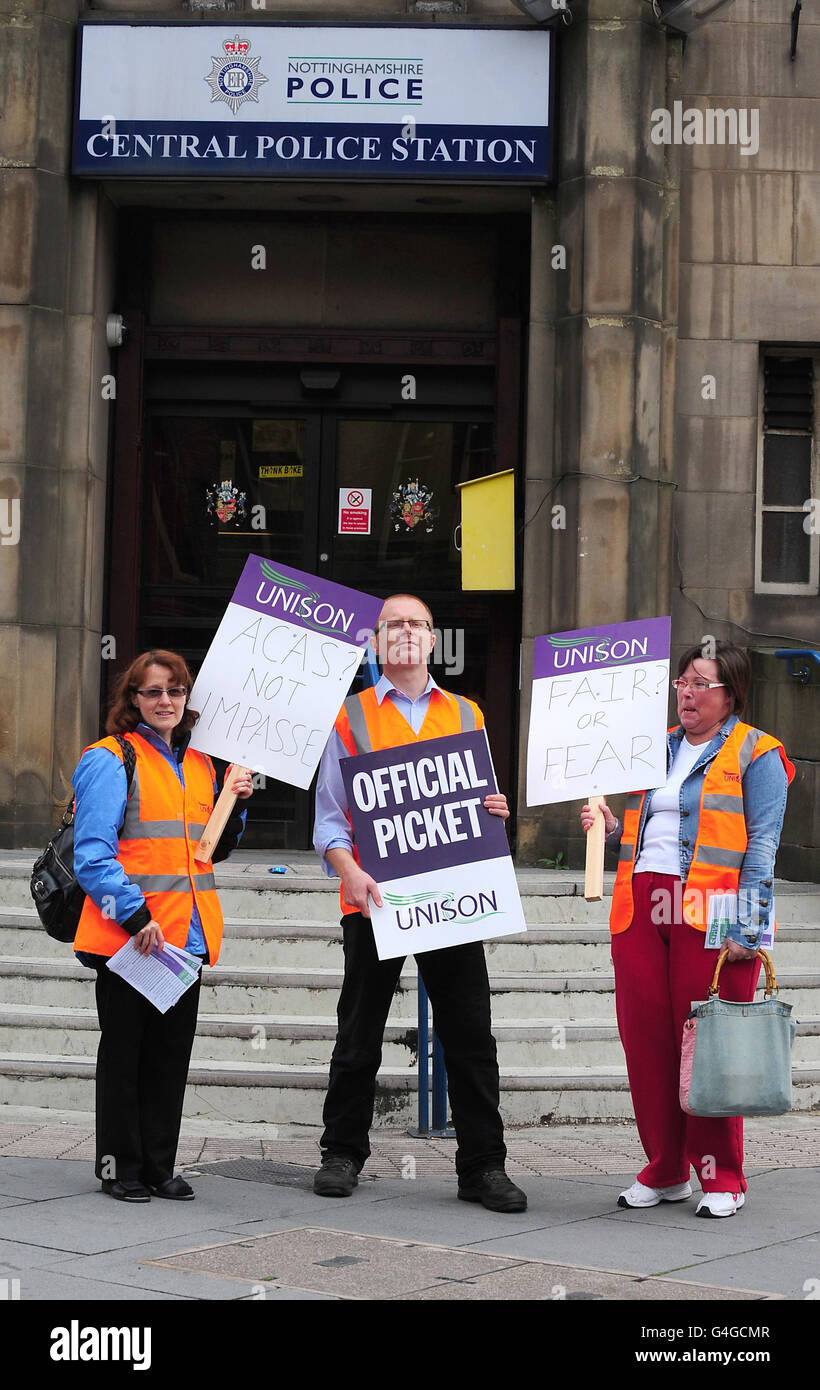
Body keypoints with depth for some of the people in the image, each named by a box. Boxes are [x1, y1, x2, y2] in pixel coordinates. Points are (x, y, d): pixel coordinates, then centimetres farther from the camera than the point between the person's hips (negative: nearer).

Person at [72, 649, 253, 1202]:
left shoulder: (199, 765, 15)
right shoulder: (110, 760, -6)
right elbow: (92, 856, -12)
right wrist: (136, 916, -21)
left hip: (186, 936, 6)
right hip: (127, 938, -6)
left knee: (172, 1054, 9)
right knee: (124, 1053, 3)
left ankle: (159, 1166, 19)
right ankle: (121, 1167, 14)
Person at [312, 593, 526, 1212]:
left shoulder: (466, 715, 14)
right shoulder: (350, 717, 6)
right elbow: (330, 818, 2)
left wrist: (496, 811, -4)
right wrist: (351, 872, -15)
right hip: (376, 900, -2)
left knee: (471, 1037, 1)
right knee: (359, 1037, 7)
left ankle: (483, 1165, 8)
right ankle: (343, 1154, 21)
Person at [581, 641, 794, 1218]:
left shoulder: (755, 755, 1)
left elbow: (761, 846, -6)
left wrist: (746, 926, -14)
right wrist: (613, 829, 6)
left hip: (708, 912, -6)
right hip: (642, 905, 6)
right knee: (646, 1039, 4)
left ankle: (722, 1177, 7)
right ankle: (664, 1170, 16)